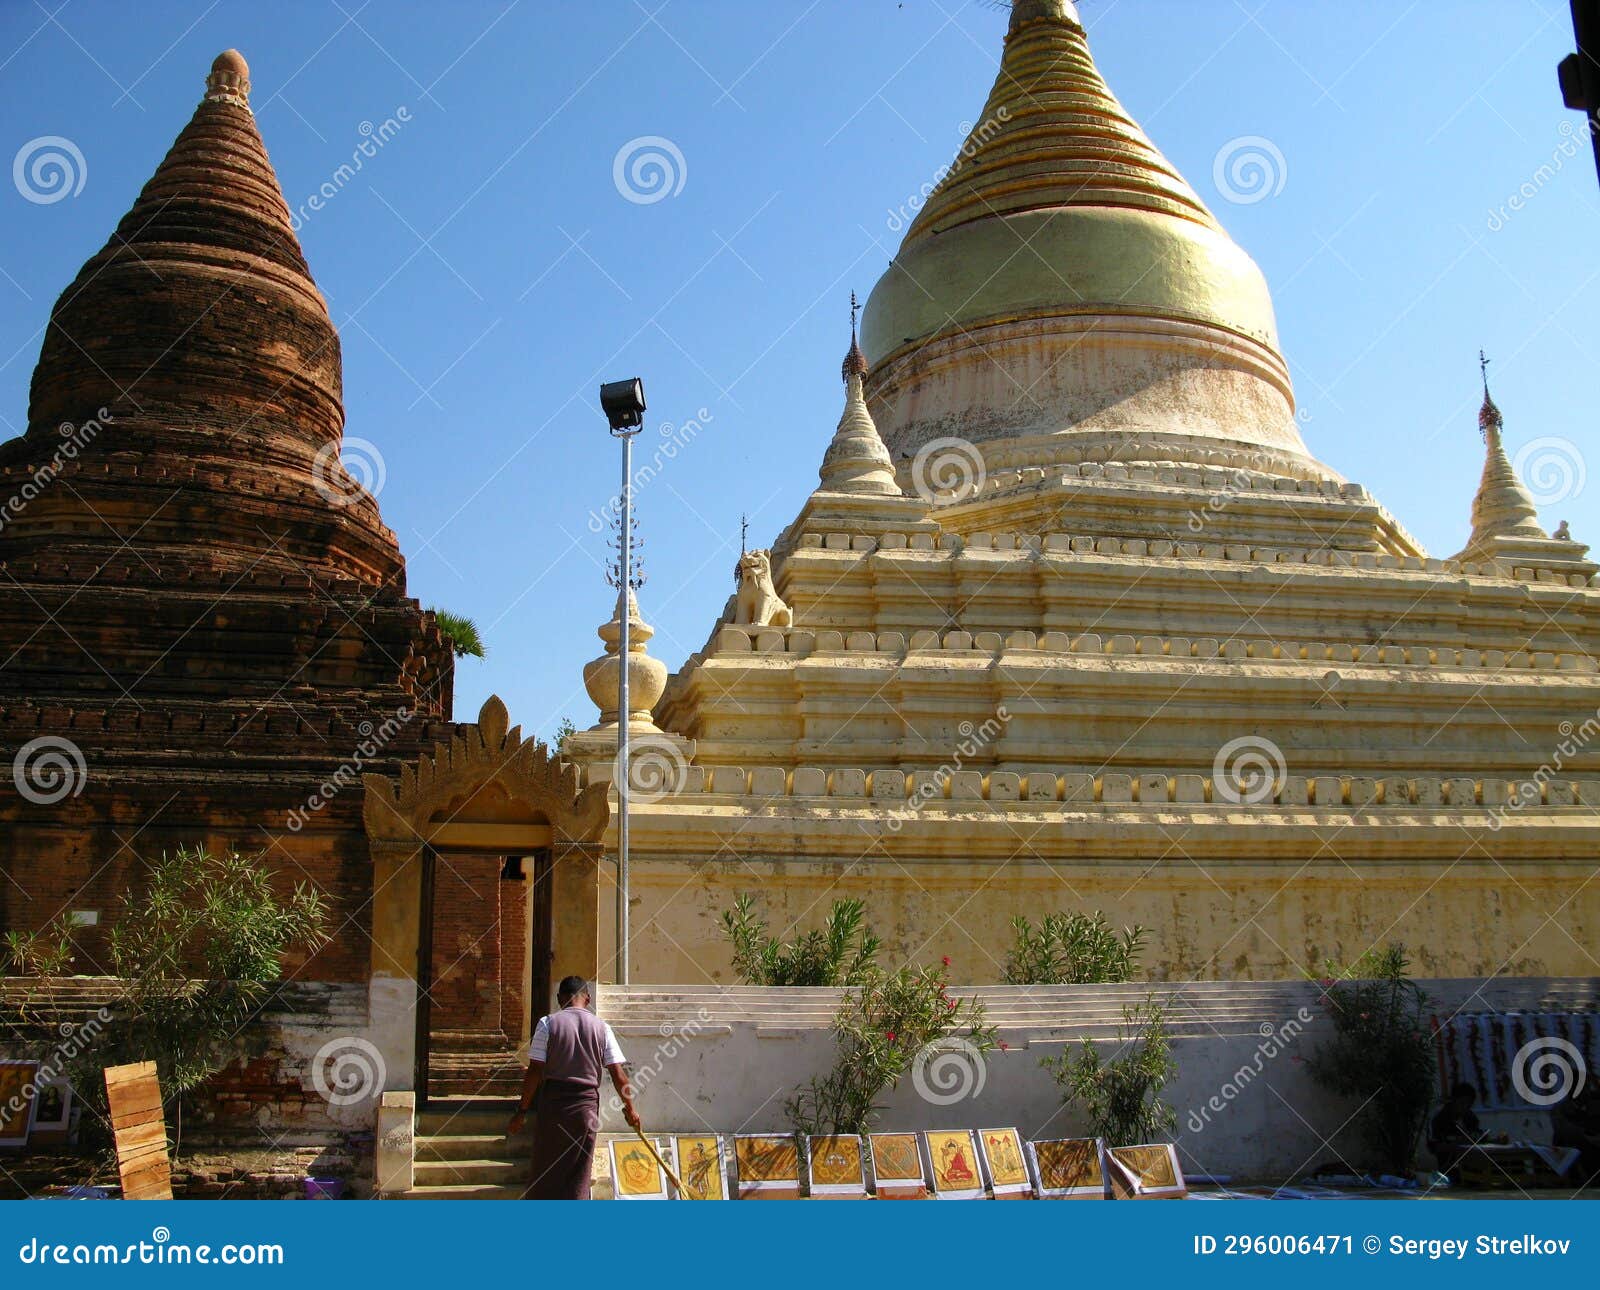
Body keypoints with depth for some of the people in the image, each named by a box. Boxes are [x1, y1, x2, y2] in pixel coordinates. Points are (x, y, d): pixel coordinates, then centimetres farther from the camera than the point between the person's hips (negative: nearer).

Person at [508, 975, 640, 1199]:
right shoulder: (601, 1028, 2)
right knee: (579, 1176, 9)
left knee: (546, 1174, 8)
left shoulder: (548, 1023, -4)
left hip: (553, 1104, -1)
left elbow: (535, 1071, -8)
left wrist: (522, 1111, -2)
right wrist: (629, 1108, 13)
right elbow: (619, 1075, 1)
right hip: (587, 1105, 2)